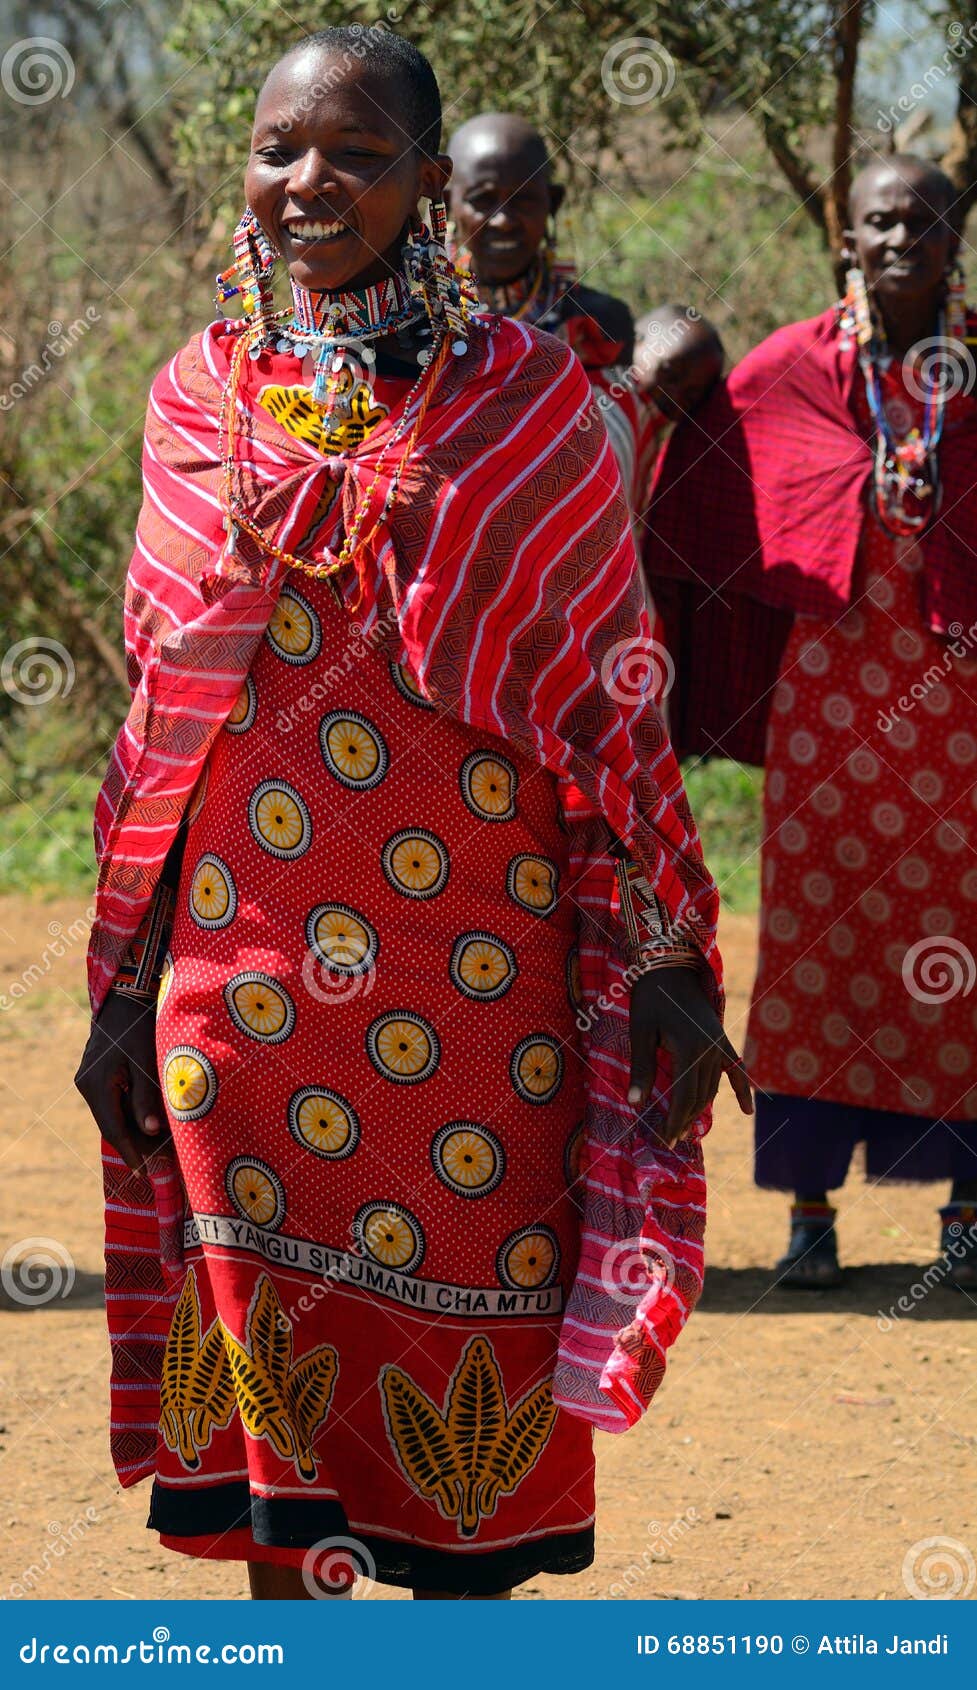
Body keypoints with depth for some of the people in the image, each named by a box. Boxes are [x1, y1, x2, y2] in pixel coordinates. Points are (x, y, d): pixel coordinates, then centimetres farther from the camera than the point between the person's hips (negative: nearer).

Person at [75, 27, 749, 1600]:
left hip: (477, 967, -2)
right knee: (270, 1330, 5)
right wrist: (125, 977, 9)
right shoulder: (199, 397, 7)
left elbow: (608, 689, 1)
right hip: (242, 960, 2)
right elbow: (160, 705, 11)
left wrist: (665, 954, -3)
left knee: (466, 1332, 3)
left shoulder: (525, 396, 1)